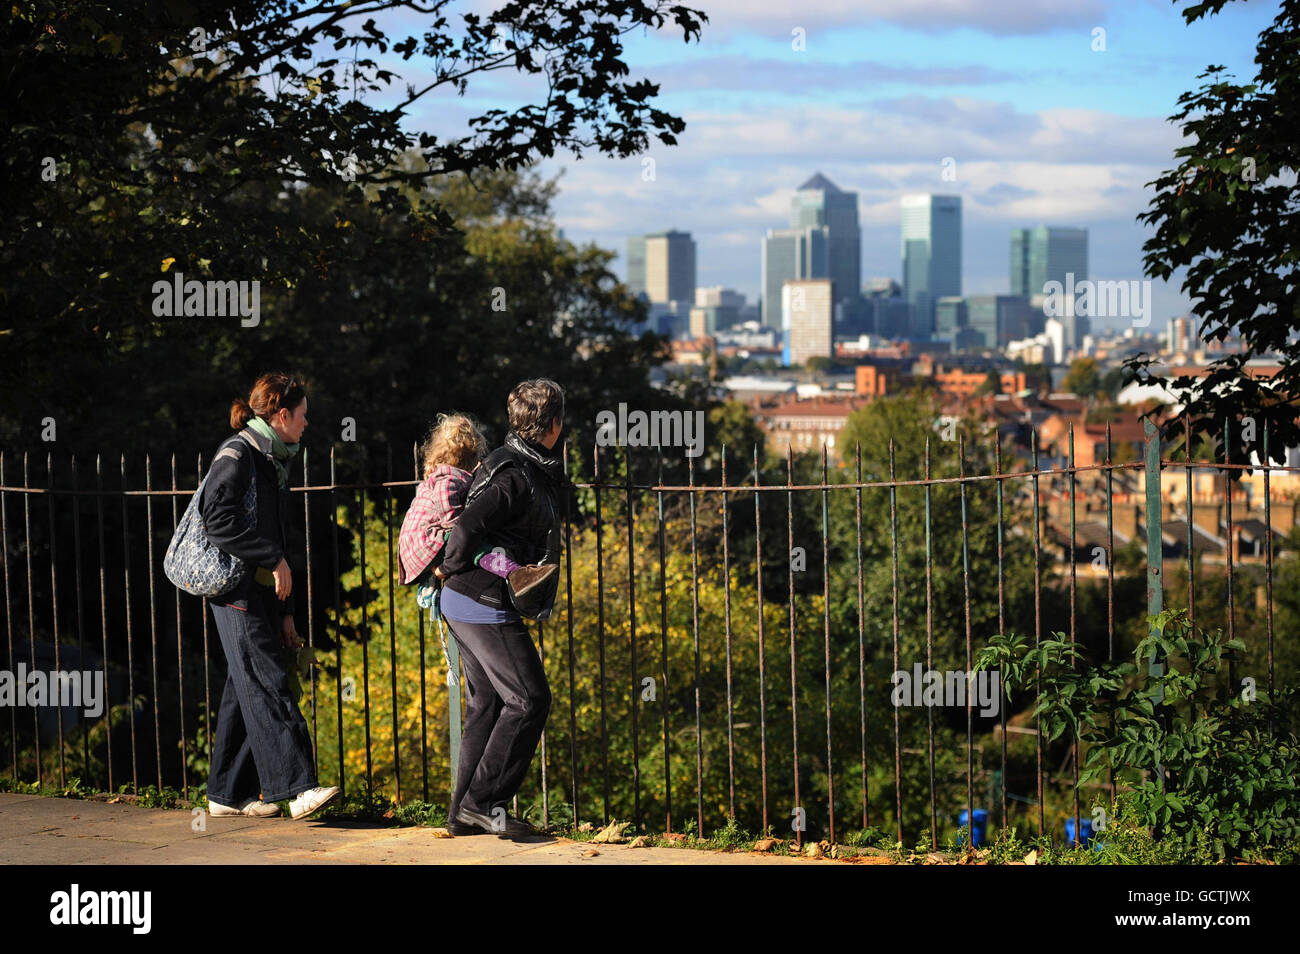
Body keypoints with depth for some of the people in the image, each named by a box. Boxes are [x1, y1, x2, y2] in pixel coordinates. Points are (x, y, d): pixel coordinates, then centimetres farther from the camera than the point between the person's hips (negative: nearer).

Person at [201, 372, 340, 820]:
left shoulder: (273, 461, 19)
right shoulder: (237, 454, -10)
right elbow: (219, 520, -23)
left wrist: (285, 610, 20)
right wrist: (275, 561, -20)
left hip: (264, 592, 9)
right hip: (237, 592, -9)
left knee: (246, 691, 9)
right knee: (267, 687, -13)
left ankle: (228, 794, 13)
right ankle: (297, 788, -18)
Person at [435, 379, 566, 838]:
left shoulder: (535, 471, 12)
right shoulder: (516, 477, -20)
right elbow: (467, 528, -28)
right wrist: (450, 568, -13)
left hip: (467, 607, 10)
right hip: (487, 607, -10)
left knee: (487, 704, 13)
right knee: (528, 701, -7)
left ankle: (465, 811, 16)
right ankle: (482, 801, -6)